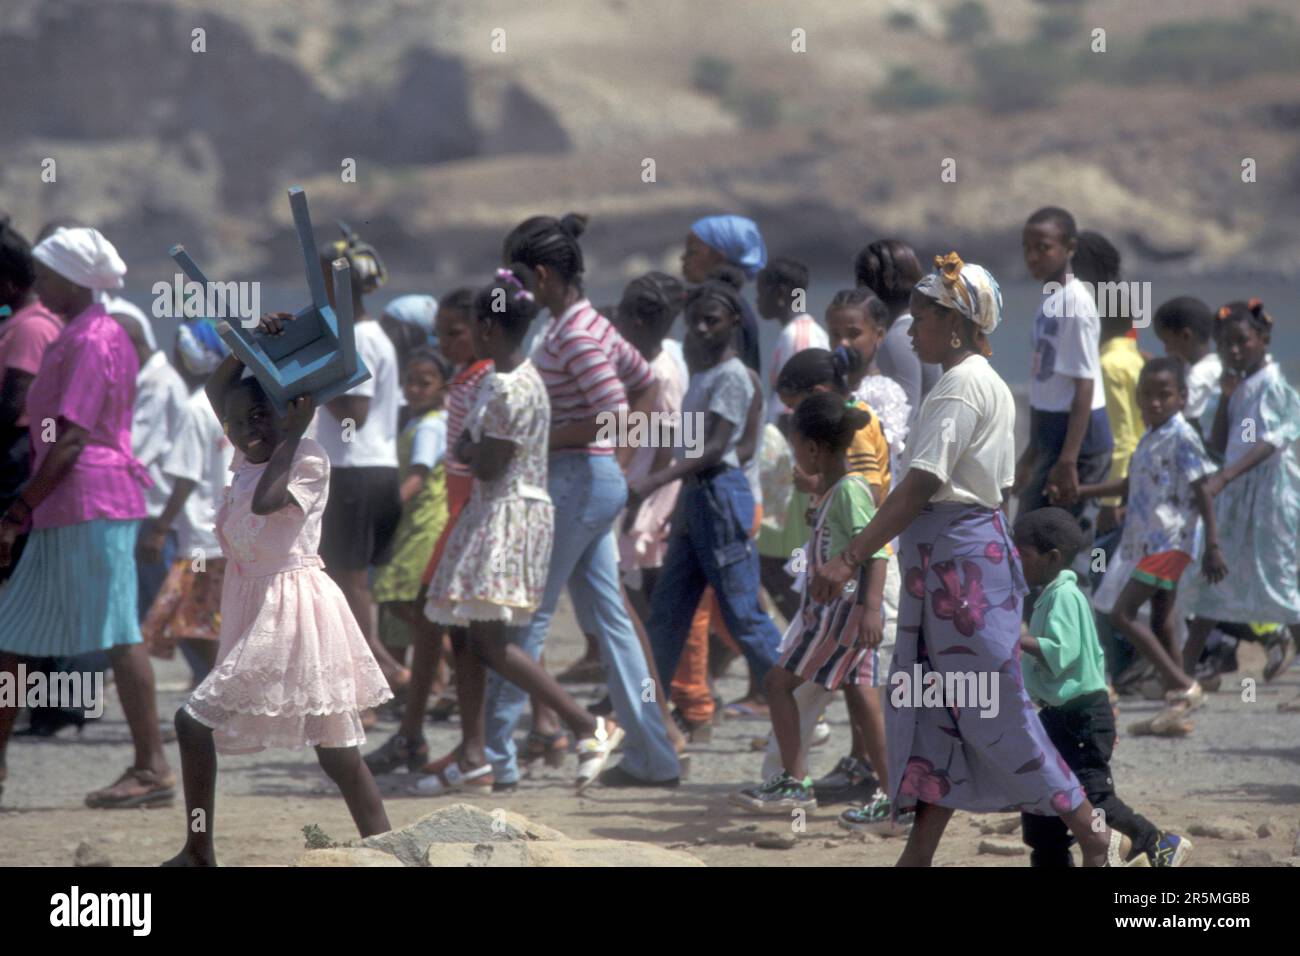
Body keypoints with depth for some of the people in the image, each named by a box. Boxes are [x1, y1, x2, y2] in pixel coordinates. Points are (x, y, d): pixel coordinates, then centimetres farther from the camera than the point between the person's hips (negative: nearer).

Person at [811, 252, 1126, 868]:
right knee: (930, 708, 8)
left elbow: (921, 486, -22)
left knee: (992, 712, -4)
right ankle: (917, 860, 8)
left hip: (959, 555, -10)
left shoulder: (962, 385, -14)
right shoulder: (988, 385, 16)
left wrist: (851, 558, -25)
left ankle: (1094, 836, 2)